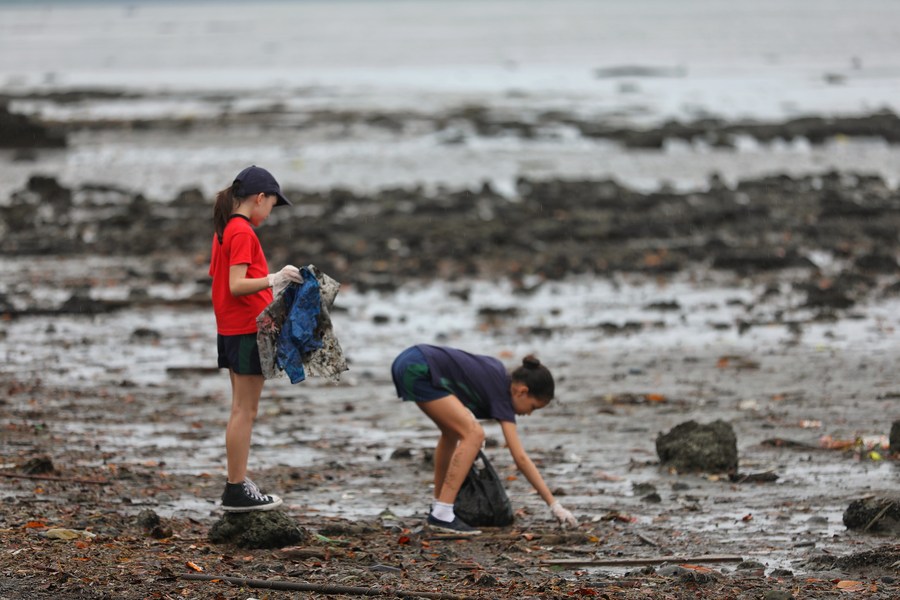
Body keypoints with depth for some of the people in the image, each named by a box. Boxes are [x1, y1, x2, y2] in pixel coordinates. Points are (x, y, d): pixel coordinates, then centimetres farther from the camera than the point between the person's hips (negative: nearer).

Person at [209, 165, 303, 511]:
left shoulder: (225, 230, 13)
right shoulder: (243, 233, -16)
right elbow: (236, 285, -24)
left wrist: (271, 287, 22)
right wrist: (274, 280, -36)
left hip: (231, 331, 10)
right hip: (248, 330, -10)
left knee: (241, 411, 14)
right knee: (245, 412, -6)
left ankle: (238, 484, 17)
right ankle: (237, 491, -5)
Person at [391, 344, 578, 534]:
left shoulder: (498, 371, 17)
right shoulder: (500, 393, -6)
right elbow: (521, 458, -10)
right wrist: (554, 504, -10)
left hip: (406, 362, 10)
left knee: (452, 431, 25)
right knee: (474, 434, -12)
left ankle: (438, 507, 30)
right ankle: (442, 514, -15)